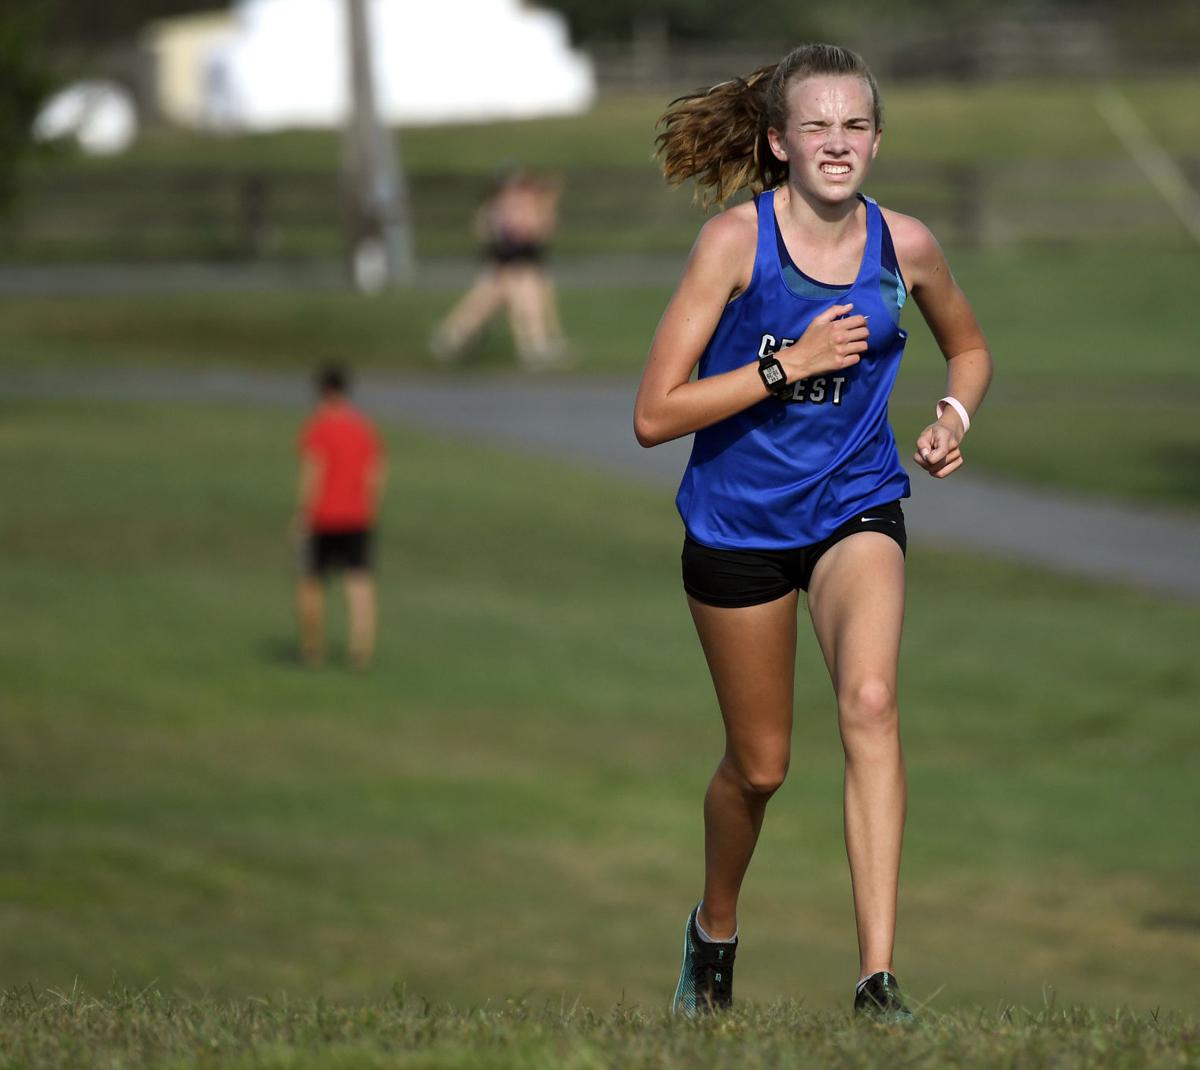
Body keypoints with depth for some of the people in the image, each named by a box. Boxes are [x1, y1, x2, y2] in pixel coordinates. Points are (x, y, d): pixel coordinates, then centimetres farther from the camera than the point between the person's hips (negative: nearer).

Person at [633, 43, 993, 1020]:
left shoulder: (905, 244, -5)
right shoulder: (736, 241, -15)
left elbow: (969, 346, 18)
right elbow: (654, 416, -17)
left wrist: (956, 417, -3)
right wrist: (789, 364, -23)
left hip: (856, 508, 1)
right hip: (739, 521, -1)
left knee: (870, 700, -26)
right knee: (759, 764, 10)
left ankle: (879, 978, -31)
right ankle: (714, 930, 43)